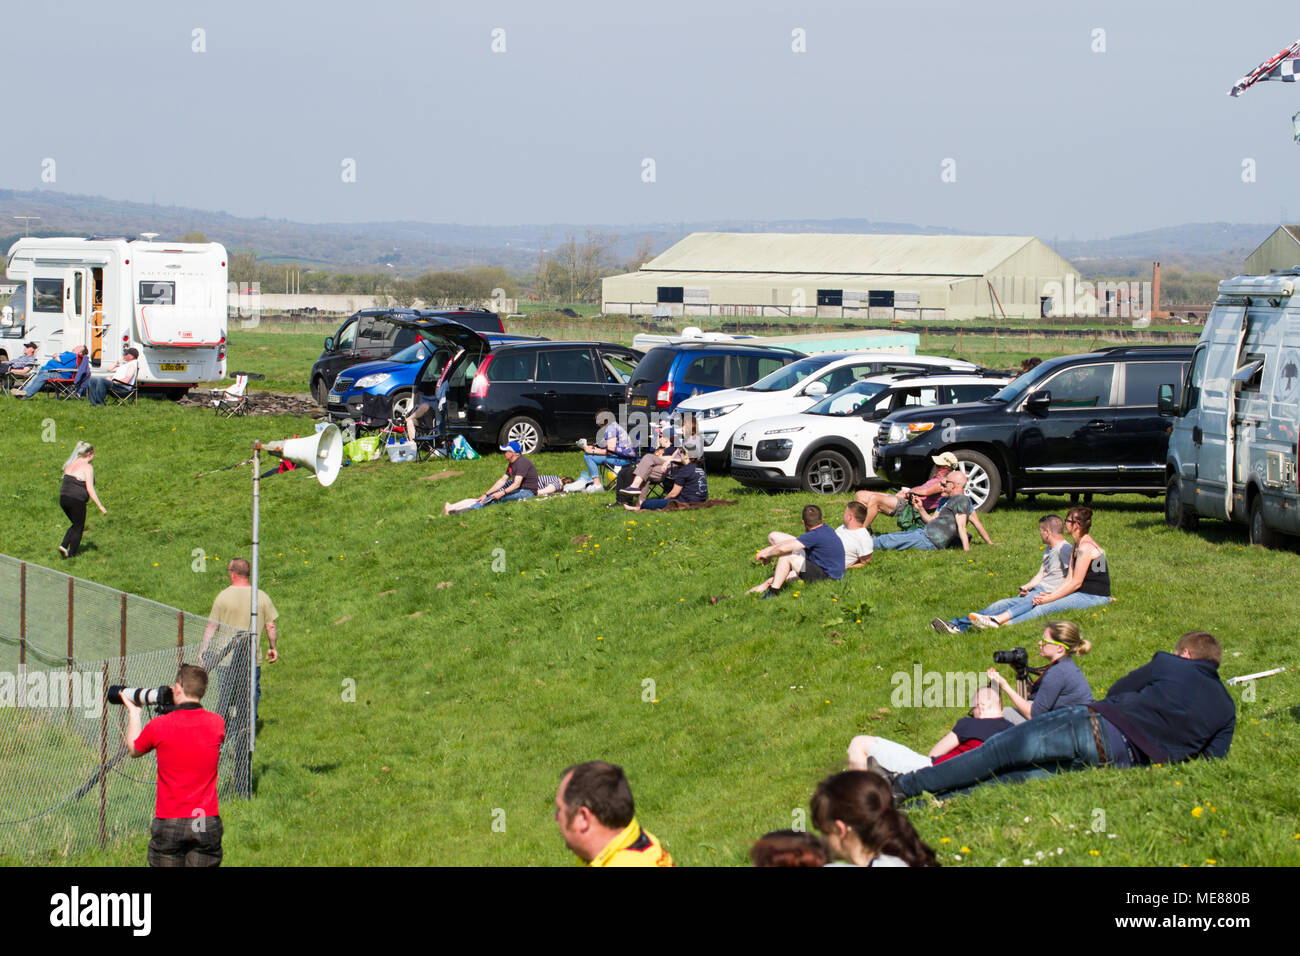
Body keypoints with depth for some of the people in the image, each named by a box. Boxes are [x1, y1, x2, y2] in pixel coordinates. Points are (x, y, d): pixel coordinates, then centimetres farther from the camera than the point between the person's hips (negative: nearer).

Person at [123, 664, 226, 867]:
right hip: (207, 821, 2)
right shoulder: (217, 723, -1)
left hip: (168, 822, -2)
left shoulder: (159, 726, -7)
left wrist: (133, 711, 28)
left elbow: (134, 749, 14)